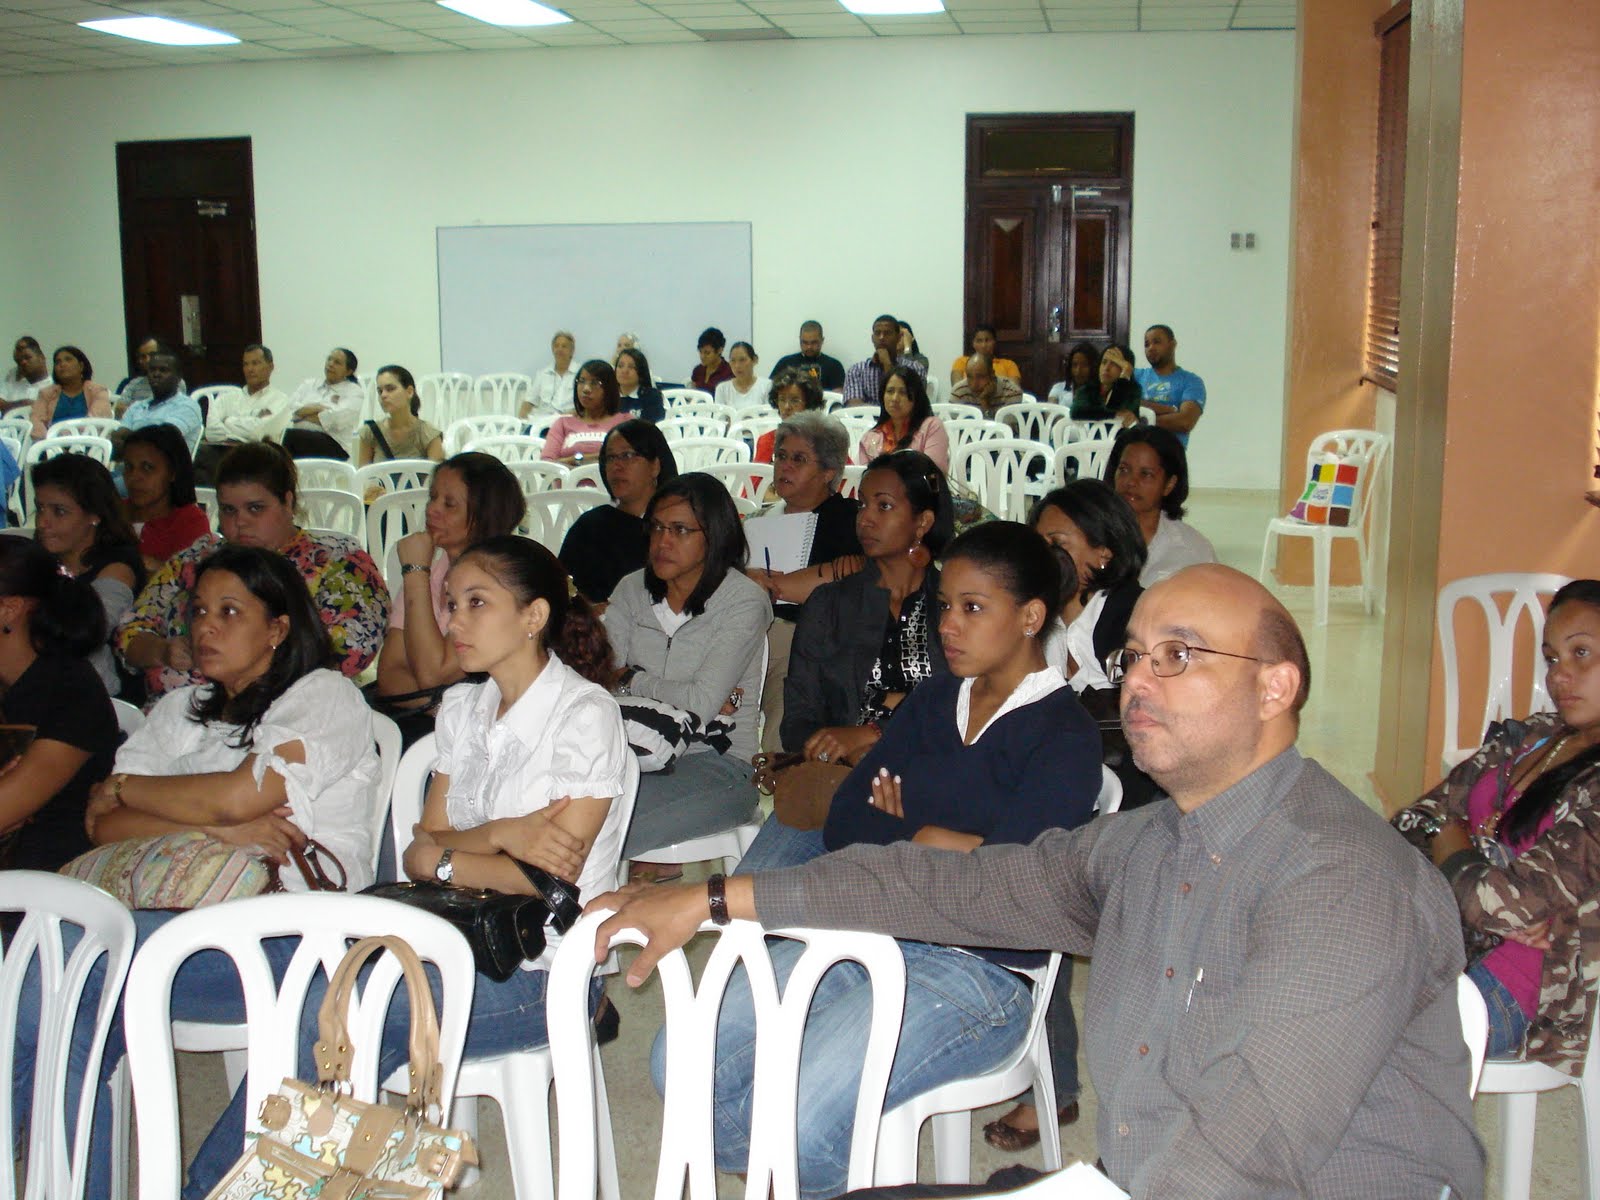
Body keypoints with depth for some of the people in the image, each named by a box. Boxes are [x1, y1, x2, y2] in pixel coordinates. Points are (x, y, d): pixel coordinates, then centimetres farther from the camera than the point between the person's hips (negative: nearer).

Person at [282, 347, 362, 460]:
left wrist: (305, 413, 2)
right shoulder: (309, 384, 25)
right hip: (300, 437, 4)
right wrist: (319, 408, -4)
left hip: (333, 445, -4)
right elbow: (290, 408, 9)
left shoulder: (354, 391, 11)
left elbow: (337, 419, -7)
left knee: (290, 435, -33)